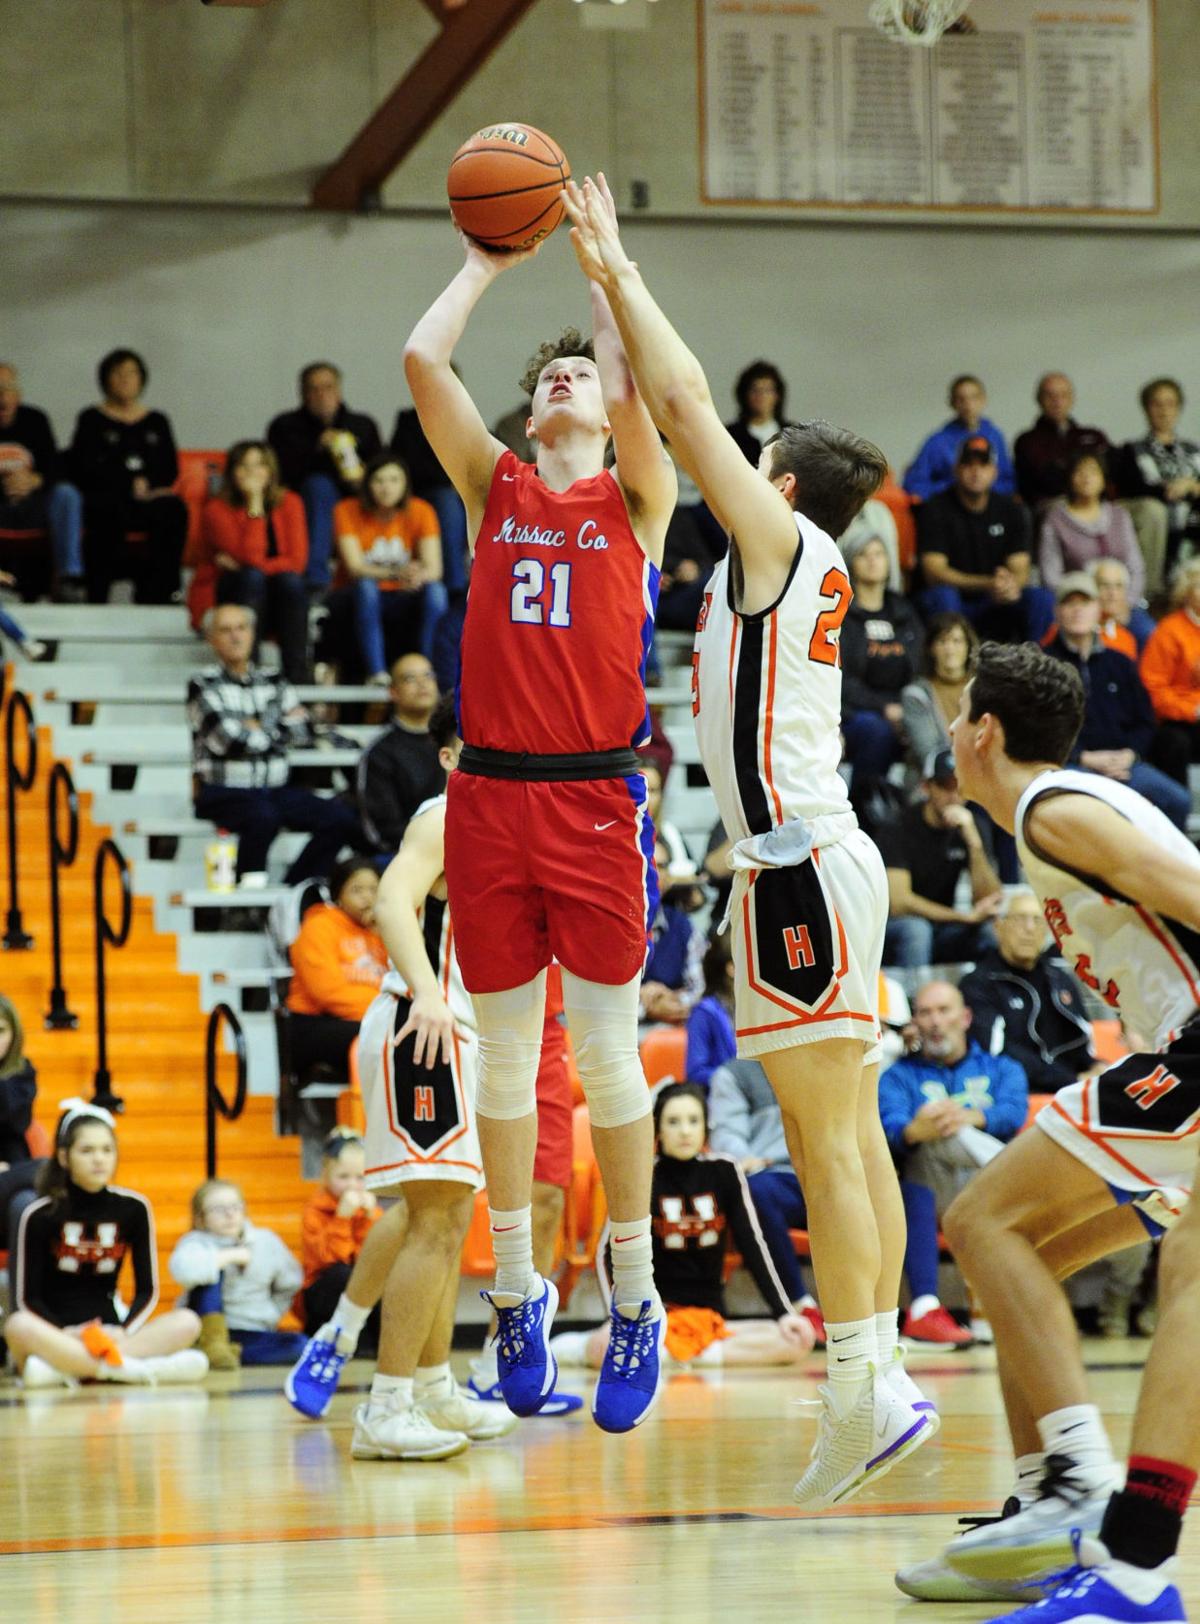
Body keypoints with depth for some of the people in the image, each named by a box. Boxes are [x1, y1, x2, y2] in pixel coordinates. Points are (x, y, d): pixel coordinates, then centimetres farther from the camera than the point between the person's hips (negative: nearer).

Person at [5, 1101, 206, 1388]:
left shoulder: (133, 1208, 5)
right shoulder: (39, 1215, -2)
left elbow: (147, 1289, 7)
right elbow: (26, 1298, -3)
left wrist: (123, 1331, -14)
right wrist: (65, 1335, -22)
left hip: (108, 1330, 3)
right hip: (54, 1332, -3)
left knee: (187, 1323, -24)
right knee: (18, 1327, -37)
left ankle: (65, 1367, -33)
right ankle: (136, 1369, -37)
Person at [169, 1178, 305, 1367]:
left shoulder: (266, 1241, 1)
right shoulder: (197, 1242, -11)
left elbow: (289, 1283, 18)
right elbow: (182, 1269, -37)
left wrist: (269, 1316, 7)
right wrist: (231, 1256, -27)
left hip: (254, 1334, 3)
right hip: (214, 1328, -3)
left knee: (298, 1344, -25)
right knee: (212, 1272, -26)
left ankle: (233, 1352, -25)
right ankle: (213, 1343, -31)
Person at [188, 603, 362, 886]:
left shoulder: (274, 682, 15)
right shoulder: (203, 685, 0)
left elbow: (300, 732, 3)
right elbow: (227, 739, -13)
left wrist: (256, 729, -5)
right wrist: (274, 730, 1)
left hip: (276, 789, 6)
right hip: (223, 792, -6)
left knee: (341, 819, -14)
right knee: (263, 817, -38)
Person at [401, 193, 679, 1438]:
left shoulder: (636, 496, 6)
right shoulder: (493, 488, 12)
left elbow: (630, 383, -12)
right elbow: (422, 360, 1)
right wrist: (489, 261, 11)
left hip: (596, 797, -2)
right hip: (490, 793, 2)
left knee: (607, 1051, 0)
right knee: (505, 1051, 7)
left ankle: (634, 1302, 10)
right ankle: (516, 1290, 18)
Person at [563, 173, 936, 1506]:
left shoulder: (780, 536, -5)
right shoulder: (790, 562, 17)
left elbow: (688, 403, -7)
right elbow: (673, 415, 24)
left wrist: (617, 271, 3)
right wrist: (609, 289, 25)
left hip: (800, 864, -10)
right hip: (810, 857, 10)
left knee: (827, 1134, -13)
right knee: (846, 1134, 8)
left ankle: (861, 1396, -17)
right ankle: (880, 1382, 9)